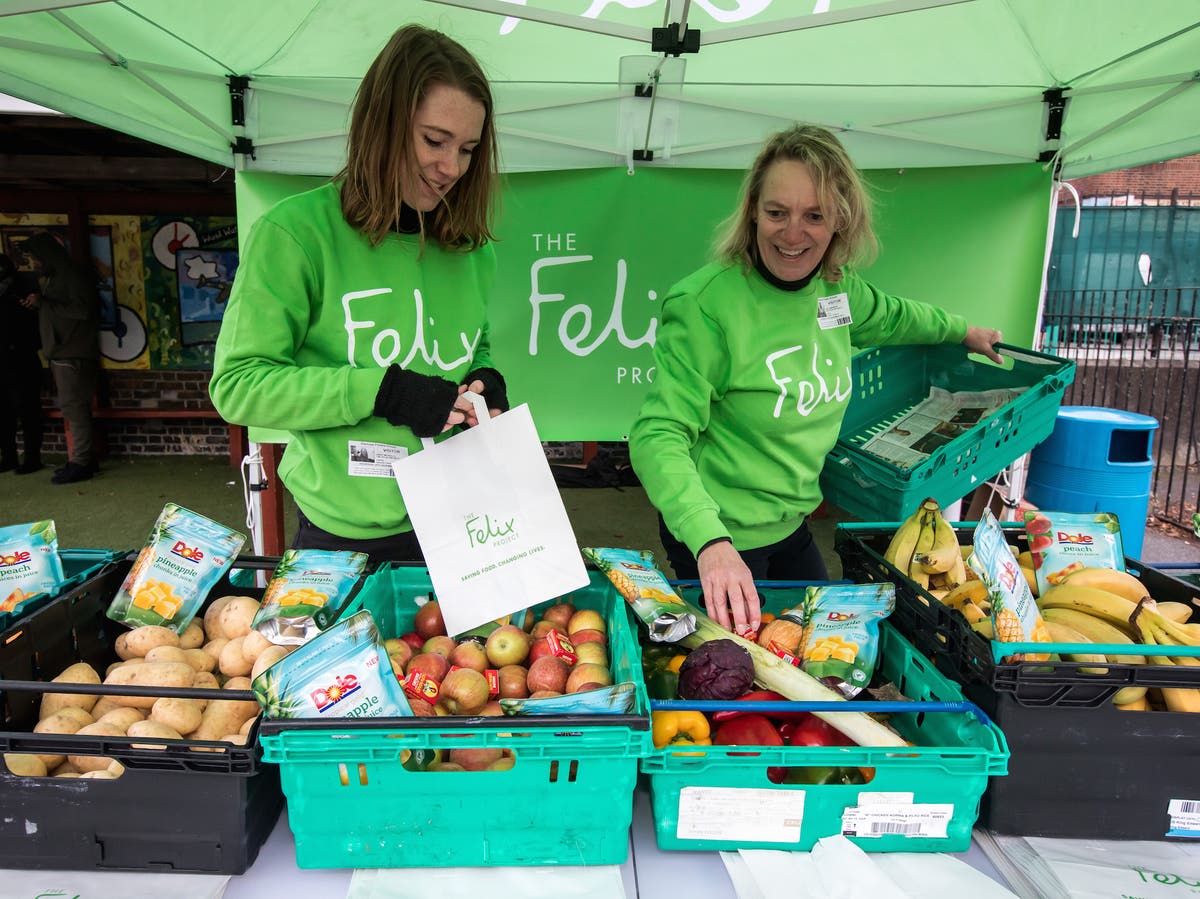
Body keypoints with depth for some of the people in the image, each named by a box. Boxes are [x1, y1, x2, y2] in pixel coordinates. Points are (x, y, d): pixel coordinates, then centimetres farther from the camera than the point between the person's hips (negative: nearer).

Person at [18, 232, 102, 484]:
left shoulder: (75, 276, -7)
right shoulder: (51, 279, 21)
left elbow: (82, 309, -19)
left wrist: (44, 303, -15)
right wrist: (37, 306, 12)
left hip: (73, 356, -9)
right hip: (59, 355, 9)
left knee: (73, 407, -10)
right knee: (74, 408, 8)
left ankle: (80, 463, -7)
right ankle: (84, 459, 11)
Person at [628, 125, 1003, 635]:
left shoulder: (836, 285, -4)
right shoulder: (705, 305, -26)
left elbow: (883, 317, 20)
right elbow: (659, 434, -29)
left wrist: (960, 331, 34)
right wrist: (710, 541, -42)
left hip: (790, 524, 7)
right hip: (720, 538, -7)